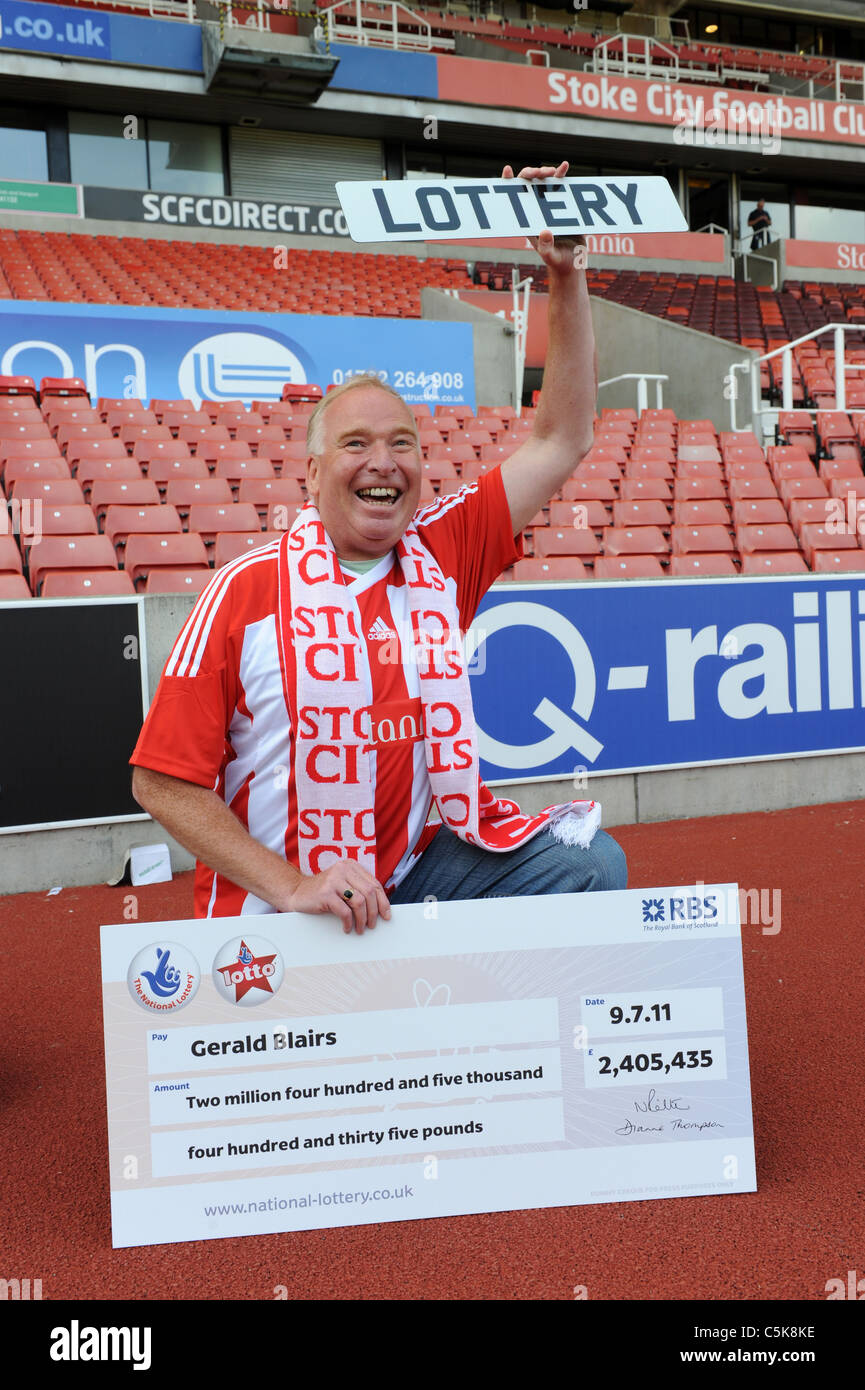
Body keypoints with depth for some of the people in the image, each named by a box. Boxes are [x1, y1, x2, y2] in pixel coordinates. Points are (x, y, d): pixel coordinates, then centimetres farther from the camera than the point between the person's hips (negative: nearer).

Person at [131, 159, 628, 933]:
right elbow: (162, 781, -10)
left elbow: (562, 440, 4)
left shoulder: (443, 551, 0)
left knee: (590, 864, -14)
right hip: (278, 906, -2)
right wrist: (291, 886, -18)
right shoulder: (245, 591, -11)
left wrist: (566, 277, -4)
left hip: (422, 867, 3)